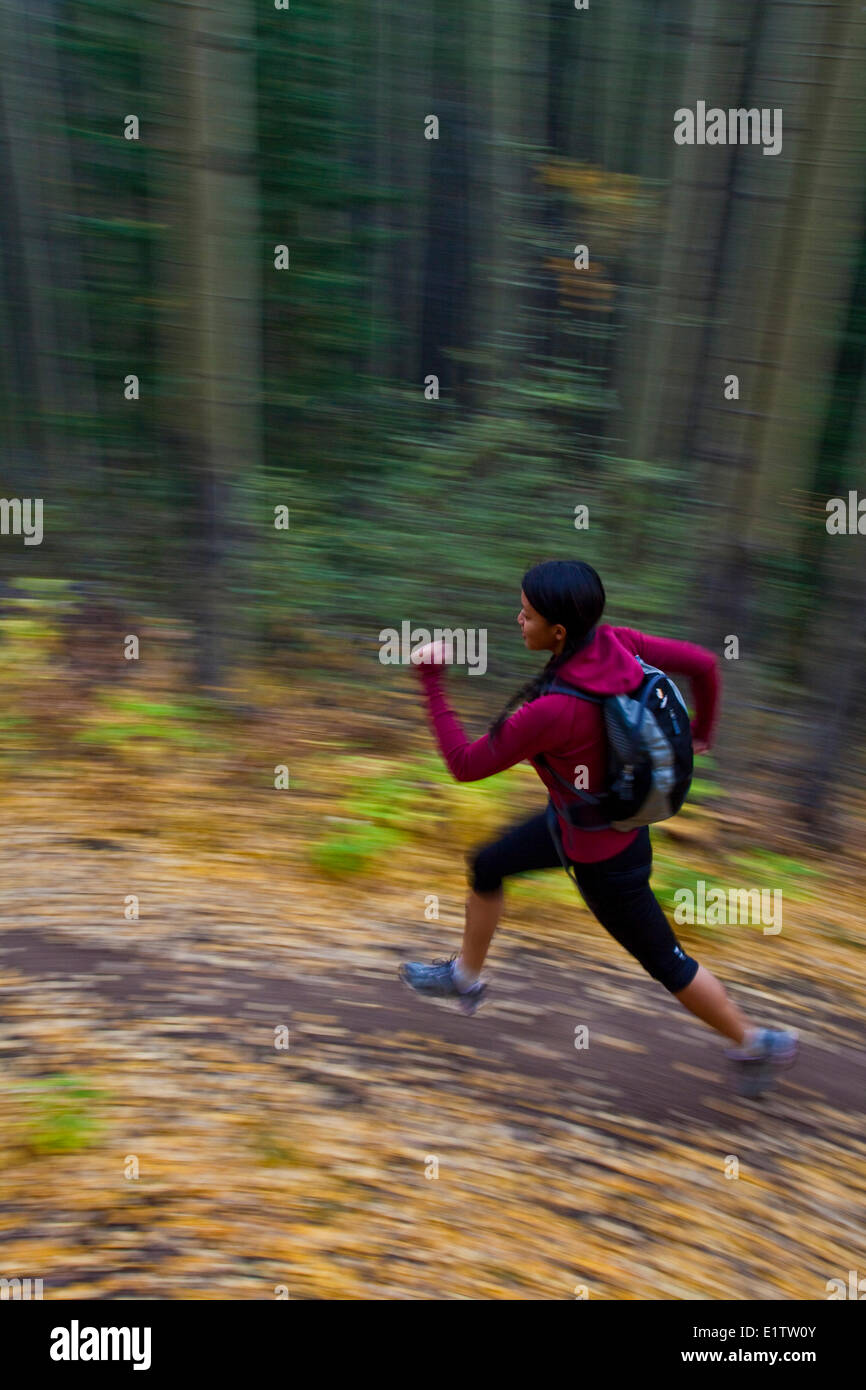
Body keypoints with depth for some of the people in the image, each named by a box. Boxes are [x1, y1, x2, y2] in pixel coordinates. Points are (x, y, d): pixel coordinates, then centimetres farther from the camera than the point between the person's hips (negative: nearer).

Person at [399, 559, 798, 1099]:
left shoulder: (550, 711, -38)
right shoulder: (615, 641, -18)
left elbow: (466, 764, -25)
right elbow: (703, 663, -6)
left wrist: (432, 683, -20)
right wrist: (702, 732, 12)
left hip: (604, 855, -8)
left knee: (665, 962, 17)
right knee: (488, 866, 21)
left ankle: (755, 1041, 42)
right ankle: (466, 977, 46)